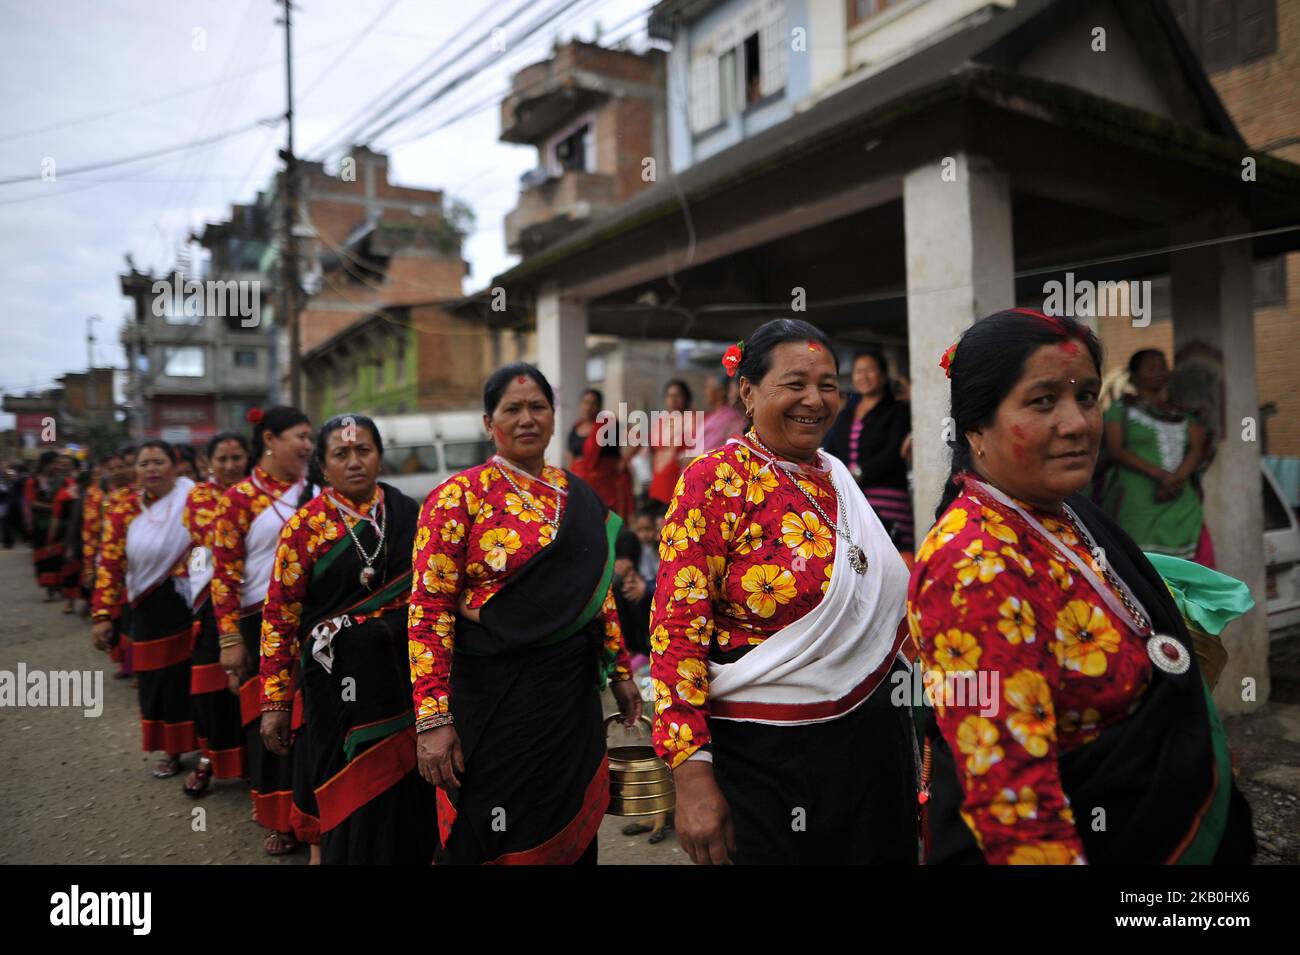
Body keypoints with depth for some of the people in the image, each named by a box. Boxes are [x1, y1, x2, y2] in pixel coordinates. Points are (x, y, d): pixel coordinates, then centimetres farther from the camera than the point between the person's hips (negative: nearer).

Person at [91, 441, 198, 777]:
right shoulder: (124, 509, 2)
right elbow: (110, 564, -1)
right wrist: (103, 615, -6)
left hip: (194, 604, -3)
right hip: (151, 610, 3)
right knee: (159, 679, 10)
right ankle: (171, 750, 29)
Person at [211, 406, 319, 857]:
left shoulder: (316, 496, 6)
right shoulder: (238, 498, -3)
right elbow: (225, 573, -5)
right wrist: (230, 639, -8)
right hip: (263, 623, -2)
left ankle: (312, 816, 19)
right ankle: (279, 820, 25)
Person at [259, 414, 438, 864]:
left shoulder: (409, 514, 3)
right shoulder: (305, 527, -4)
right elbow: (279, 616, -3)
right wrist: (275, 701, -7)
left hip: (409, 671, 3)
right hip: (342, 680, -2)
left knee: (413, 785, 10)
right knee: (353, 797, 7)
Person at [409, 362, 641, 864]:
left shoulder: (580, 497, 7)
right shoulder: (459, 496, -9)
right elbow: (429, 610, -14)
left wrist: (620, 670, 14)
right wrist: (433, 716, -19)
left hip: (574, 691, 5)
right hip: (494, 695, -5)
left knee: (572, 832, 17)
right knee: (493, 844, 9)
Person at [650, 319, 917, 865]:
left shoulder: (836, 478, 6)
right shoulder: (714, 481, -13)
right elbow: (678, 629, -17)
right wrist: (693, 776, -21)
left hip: (872, 738, 6)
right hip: (762, 758, -6)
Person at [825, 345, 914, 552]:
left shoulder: (898, 411, 5)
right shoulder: (845, 414, 23)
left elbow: (894, 453, -8)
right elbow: (830, 452, 19)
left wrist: (859, 473, -13)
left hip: (884, 497, -4)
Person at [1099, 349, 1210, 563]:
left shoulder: (1182, 412, 18)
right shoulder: (1122, 408, 5)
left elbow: (1198, 449, 7)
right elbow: (1115, 450, -6)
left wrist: (1177, 478, -14)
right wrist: (1160, 475, -18)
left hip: (1182, 506, 4)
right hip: (1137, 505, -4)